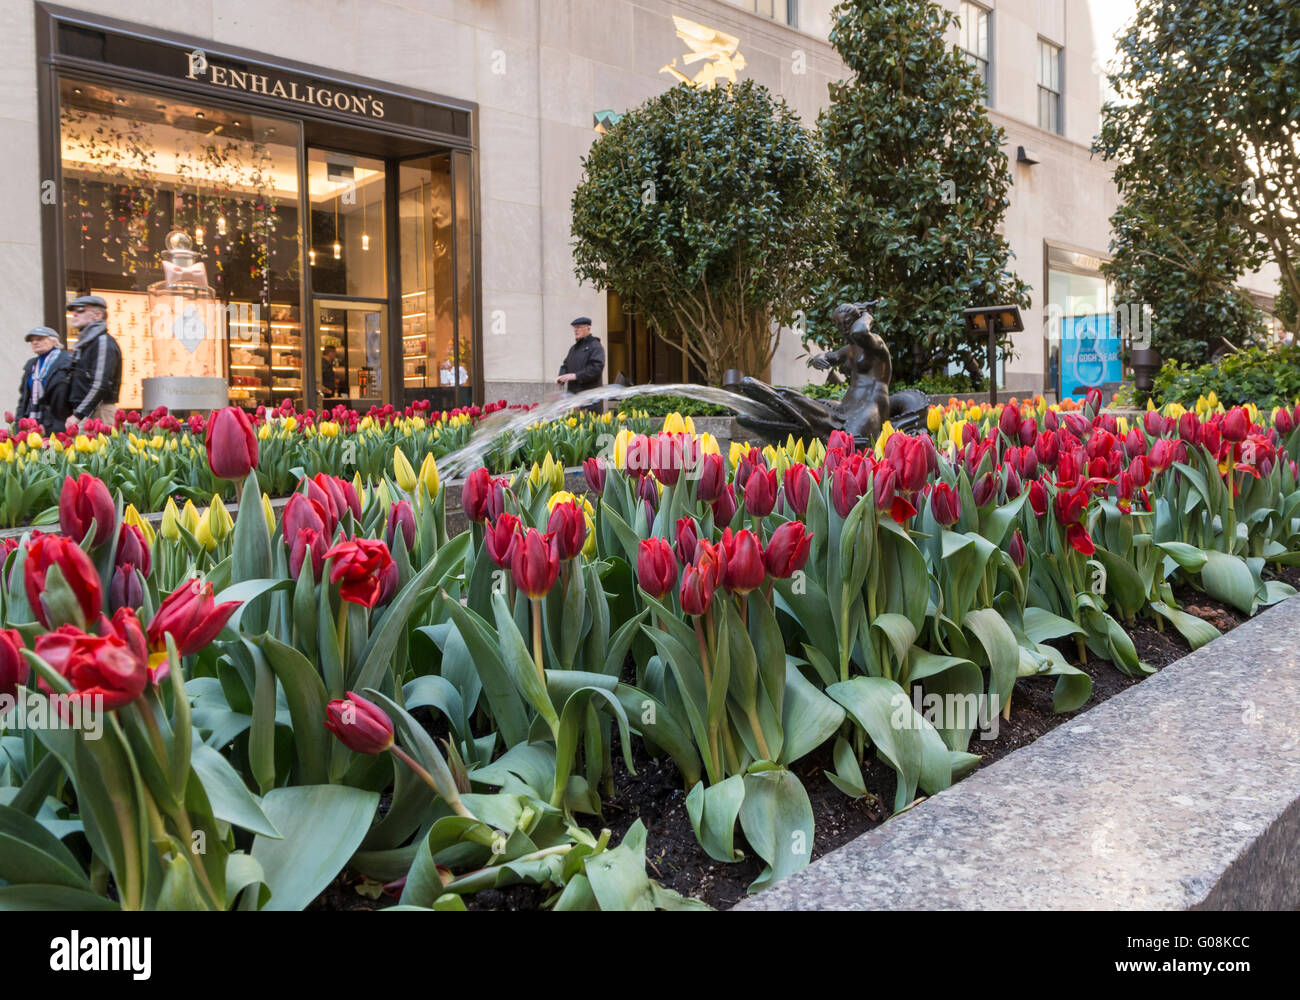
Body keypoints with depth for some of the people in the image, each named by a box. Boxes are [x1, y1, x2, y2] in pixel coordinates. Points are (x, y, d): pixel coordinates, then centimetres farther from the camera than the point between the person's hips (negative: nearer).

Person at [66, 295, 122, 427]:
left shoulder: (103, 342, -8)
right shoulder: (85, 342, 22)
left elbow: (101, 385, -17)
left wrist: (78, 416, -17)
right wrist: (76, 413, 13)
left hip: (98, 414, -9)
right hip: (86, 412, 9)